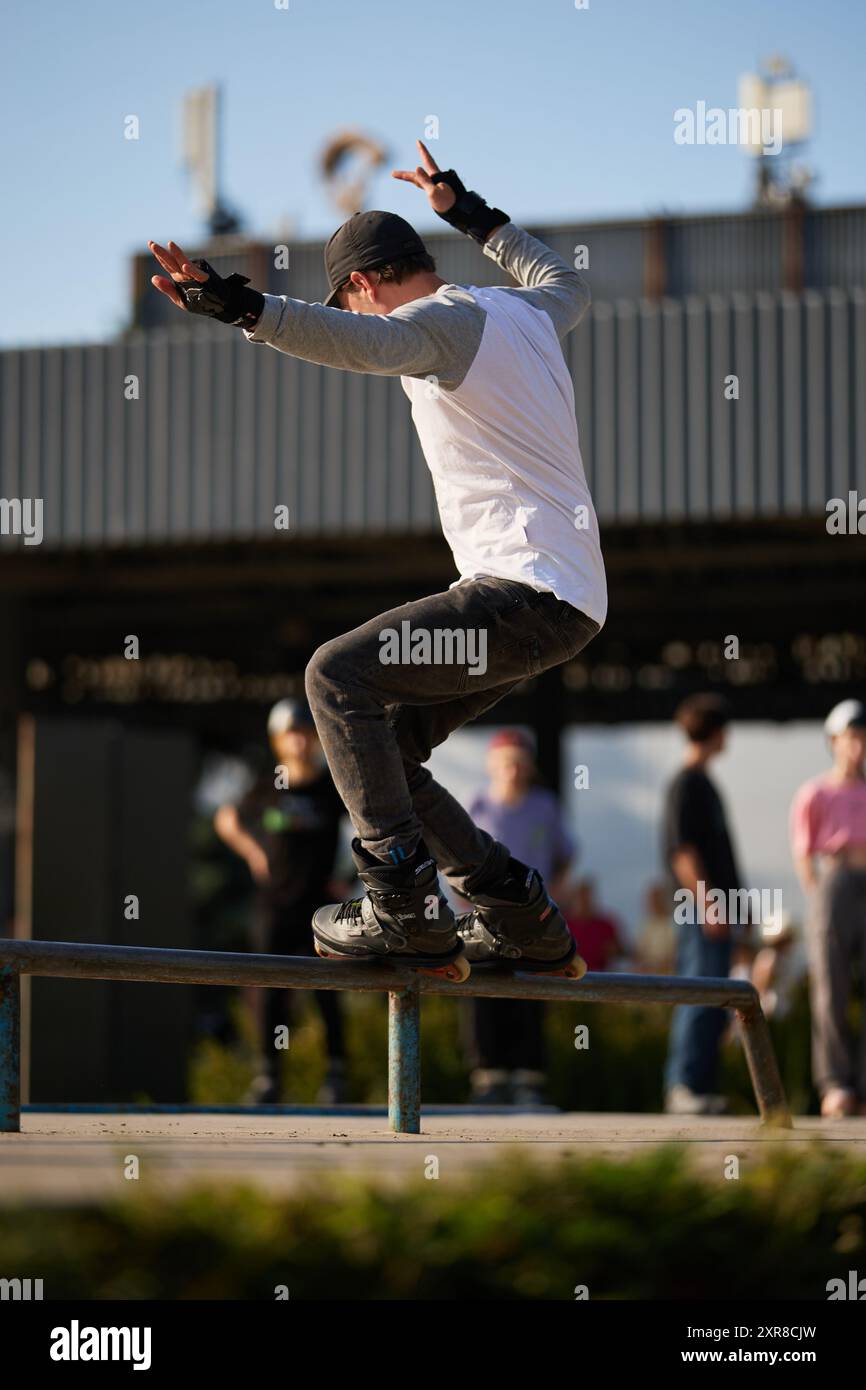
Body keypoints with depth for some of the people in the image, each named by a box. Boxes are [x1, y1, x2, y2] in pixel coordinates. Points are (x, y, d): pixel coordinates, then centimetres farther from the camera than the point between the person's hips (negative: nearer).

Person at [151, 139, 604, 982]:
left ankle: (406, 909, -22)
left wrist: (239, 304, -42)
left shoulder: (442, 320, -7)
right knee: (379, 743, 12)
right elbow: (565, 284, 45)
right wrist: (468, 213, 52)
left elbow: (363, 342, -30)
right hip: (561, 596, 10)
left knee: (339, 674, -17)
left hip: (530, 588, -10)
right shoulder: (522, 311, 20)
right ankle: (523, 922, 13)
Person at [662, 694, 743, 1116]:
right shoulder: (686, 784, -9)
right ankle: (684, 1086, -13)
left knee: (712, 1002, 9)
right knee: (700, 997, -12)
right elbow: (682, 848, -16)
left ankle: (697, 1086, 10)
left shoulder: (702, 784, 20)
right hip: (699, 908, -10)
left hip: (714, 908, 10)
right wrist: (707, 903, -20)